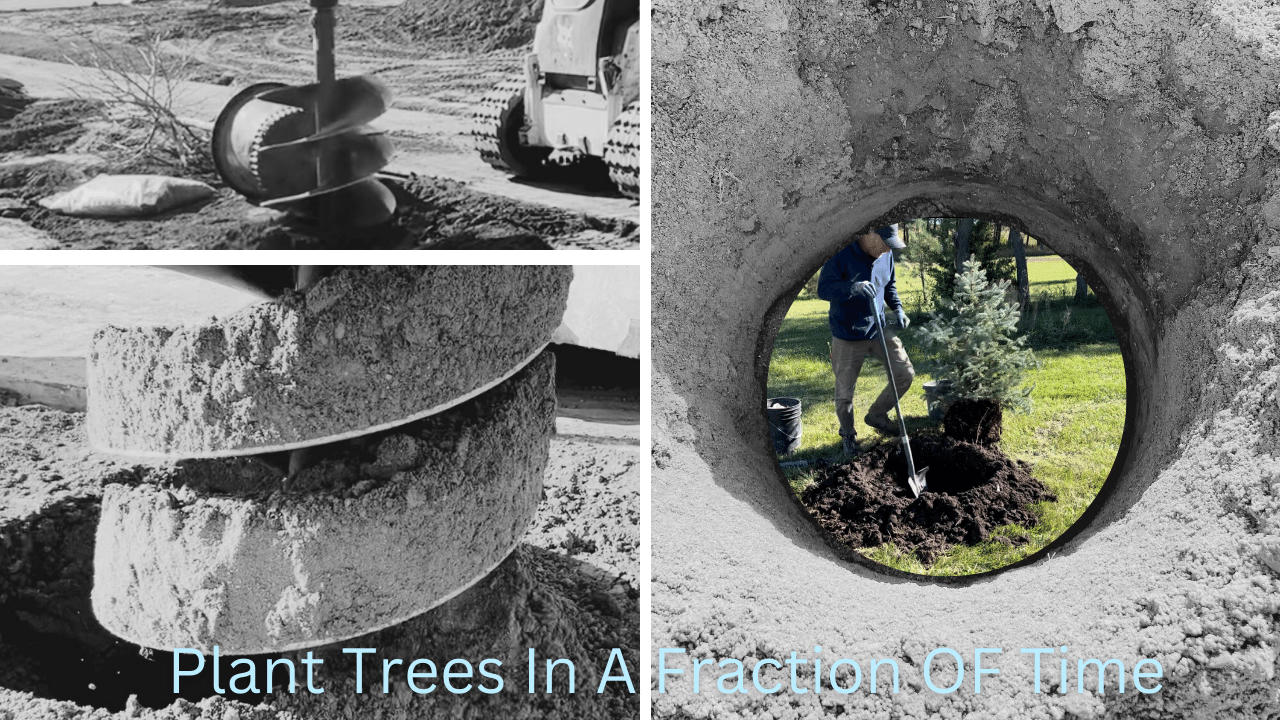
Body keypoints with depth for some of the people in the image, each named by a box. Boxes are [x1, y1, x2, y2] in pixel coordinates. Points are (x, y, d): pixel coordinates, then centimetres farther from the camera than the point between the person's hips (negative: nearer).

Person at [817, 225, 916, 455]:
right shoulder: (842, 255, -19)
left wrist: (897, 309, 3)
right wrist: (854, 288, -40)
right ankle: (847, 435, 28)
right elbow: (823, 289, -25)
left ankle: (877, 414, 24)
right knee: (845, 391, 4)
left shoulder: (885, 256, 1)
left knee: (905, 374, 3)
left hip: (879, 330, 6)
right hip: (847, 336, -5)